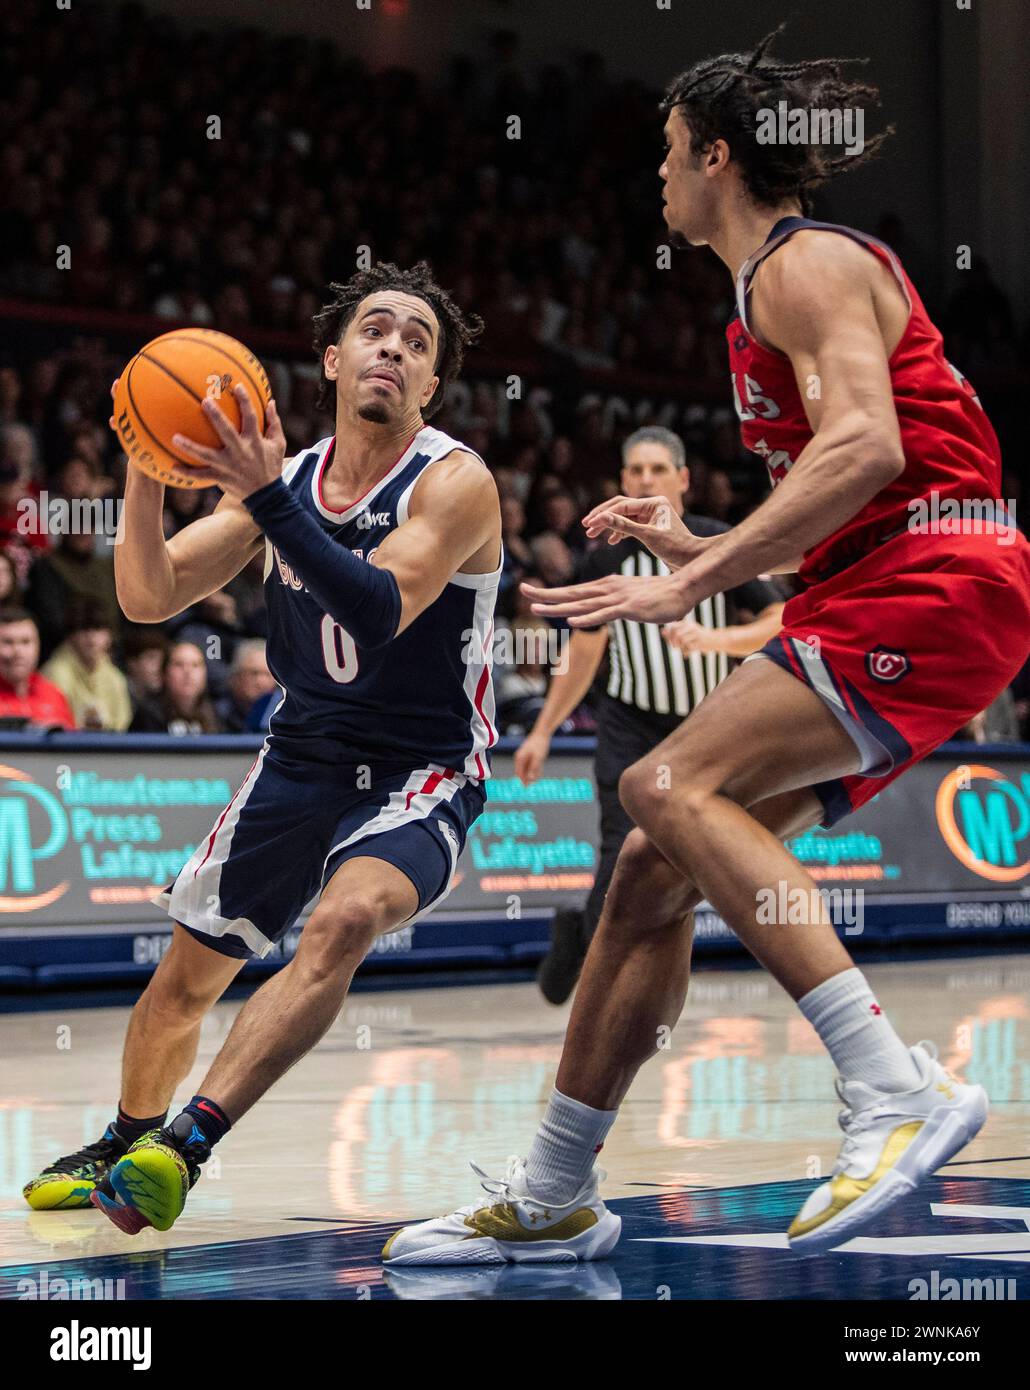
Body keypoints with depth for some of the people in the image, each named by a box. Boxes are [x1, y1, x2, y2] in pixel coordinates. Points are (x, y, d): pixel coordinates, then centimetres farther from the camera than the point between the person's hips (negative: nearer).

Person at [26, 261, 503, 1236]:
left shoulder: (454, 483, -16)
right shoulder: (281, 476, 0)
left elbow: (379, 614, -31)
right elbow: (149, 599, -5)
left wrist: (269, 498, -38)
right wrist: (146, 470, -21)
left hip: (421, 773, -5)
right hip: (300, 759, 5)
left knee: (344, 920, -34)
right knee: (186, 971, 11)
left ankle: (185, 1144, -35)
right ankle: (119, 1146, 38)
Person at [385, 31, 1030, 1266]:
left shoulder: (808, 266, -7)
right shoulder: (770, 289, 24)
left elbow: (866, 448, -24)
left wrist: (692, 585, -26)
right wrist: (701, 547, 23)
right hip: (865, 604, 10)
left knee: (671, 785, -26)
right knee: (655, 870, 6)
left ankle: (895, 1088, -31)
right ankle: (550, 1200, 14)